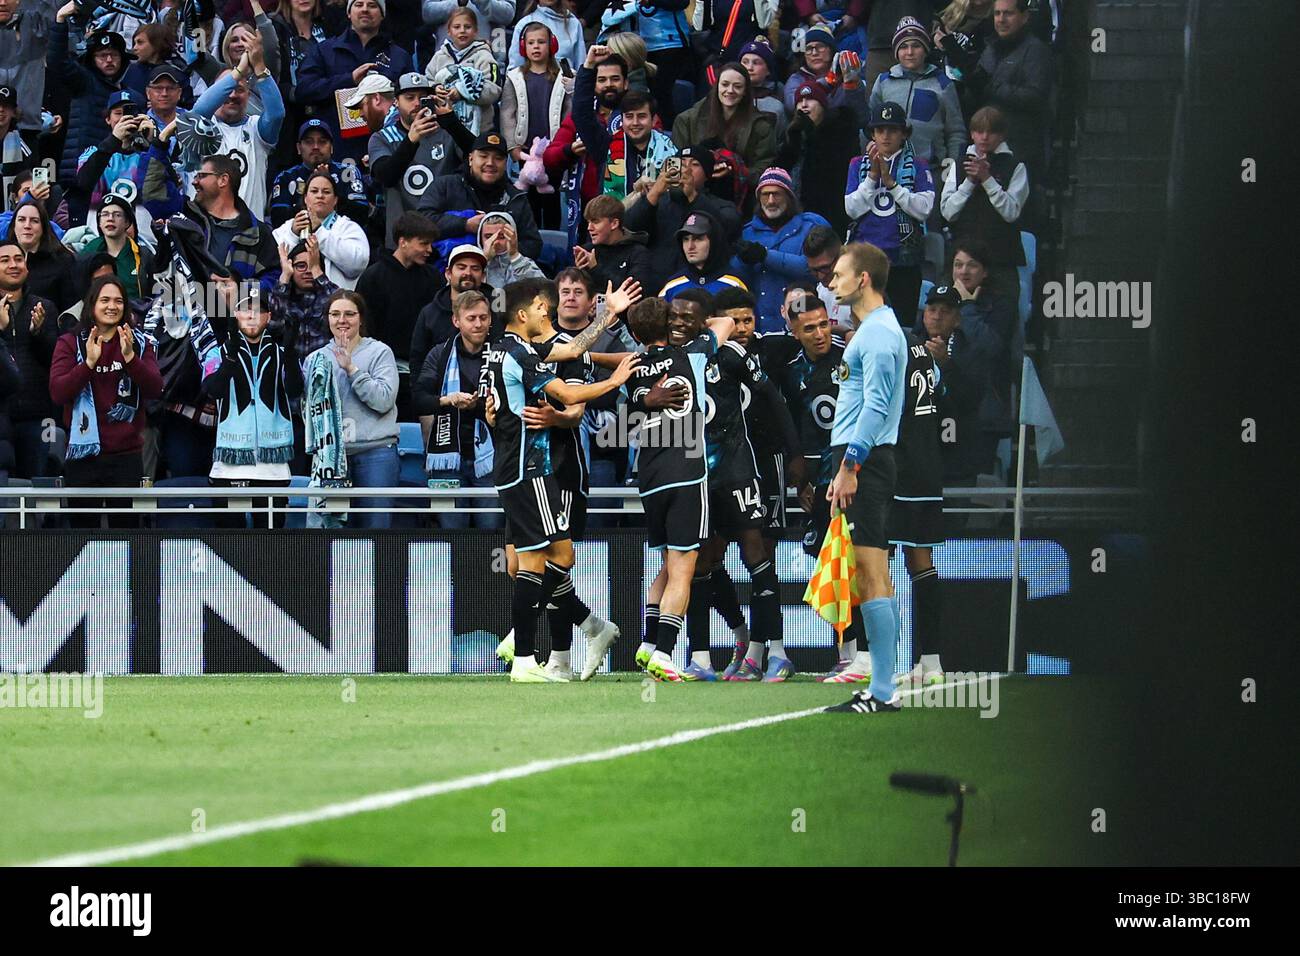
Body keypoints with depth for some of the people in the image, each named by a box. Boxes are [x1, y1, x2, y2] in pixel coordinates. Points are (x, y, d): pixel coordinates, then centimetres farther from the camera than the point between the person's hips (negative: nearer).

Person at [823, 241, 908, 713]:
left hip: (864, 462, -11)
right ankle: (882, 685, 11)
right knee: (876, 577, 10)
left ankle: (881, 692, -14)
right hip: (866, 461, 11)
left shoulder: (878, 333, -13)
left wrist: (849, 466, -22)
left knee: (870, 576, -12)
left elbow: (876, 406, -20)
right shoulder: (874, 328, 20)